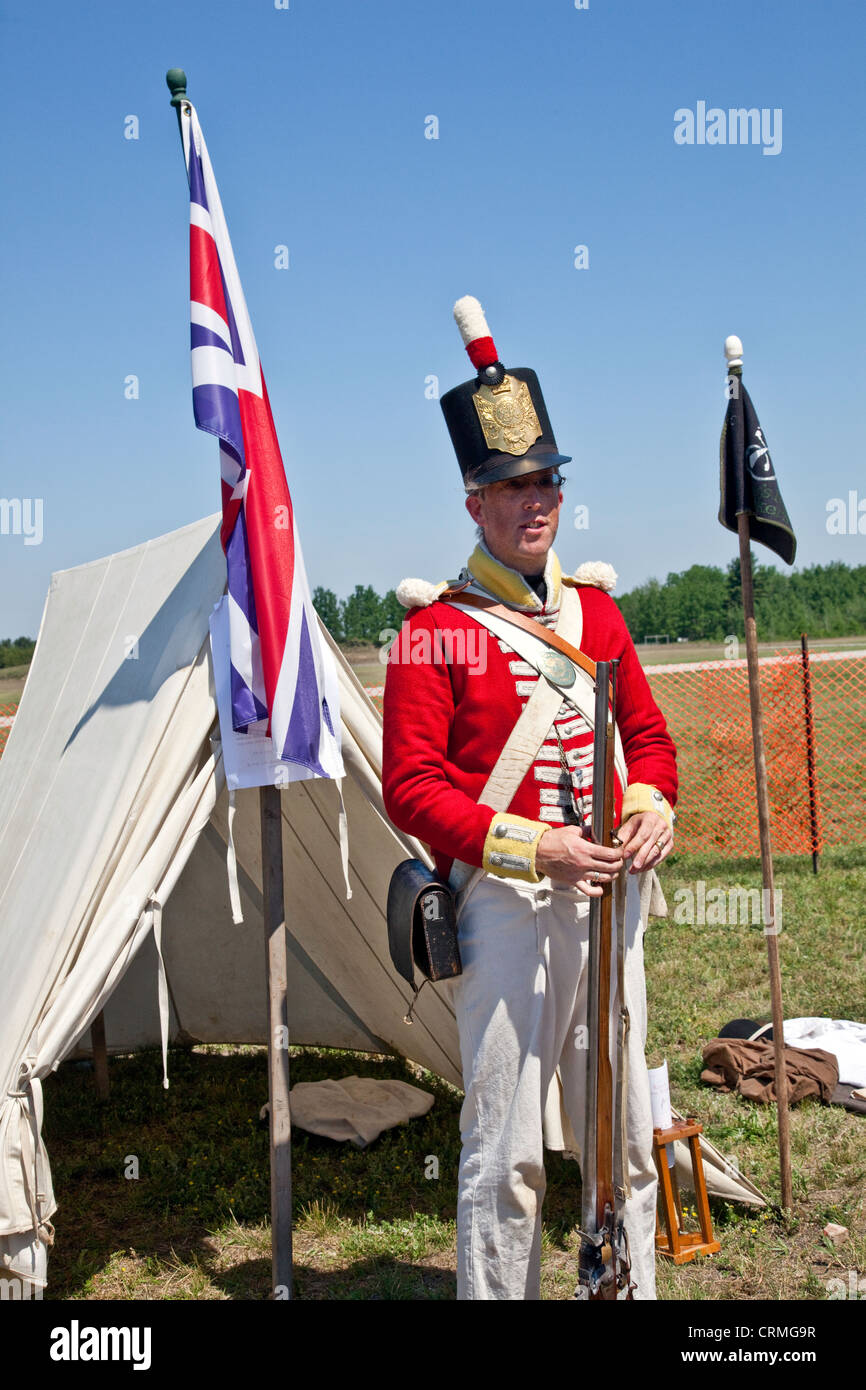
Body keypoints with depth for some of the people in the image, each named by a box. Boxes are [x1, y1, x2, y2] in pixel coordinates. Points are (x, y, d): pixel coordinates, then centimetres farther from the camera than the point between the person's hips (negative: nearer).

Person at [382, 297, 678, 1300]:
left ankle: (634, 1288, 33)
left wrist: (651, 803, -4)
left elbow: (647, 732, 17)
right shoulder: (435, 627, -7)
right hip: (504, 901, -6)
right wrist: (532, 847, -19)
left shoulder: (592, 605, 12)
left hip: (606, 893, 6)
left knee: (624, 1135, 16)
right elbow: (411, 787, -11)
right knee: (507, 1150, 0)